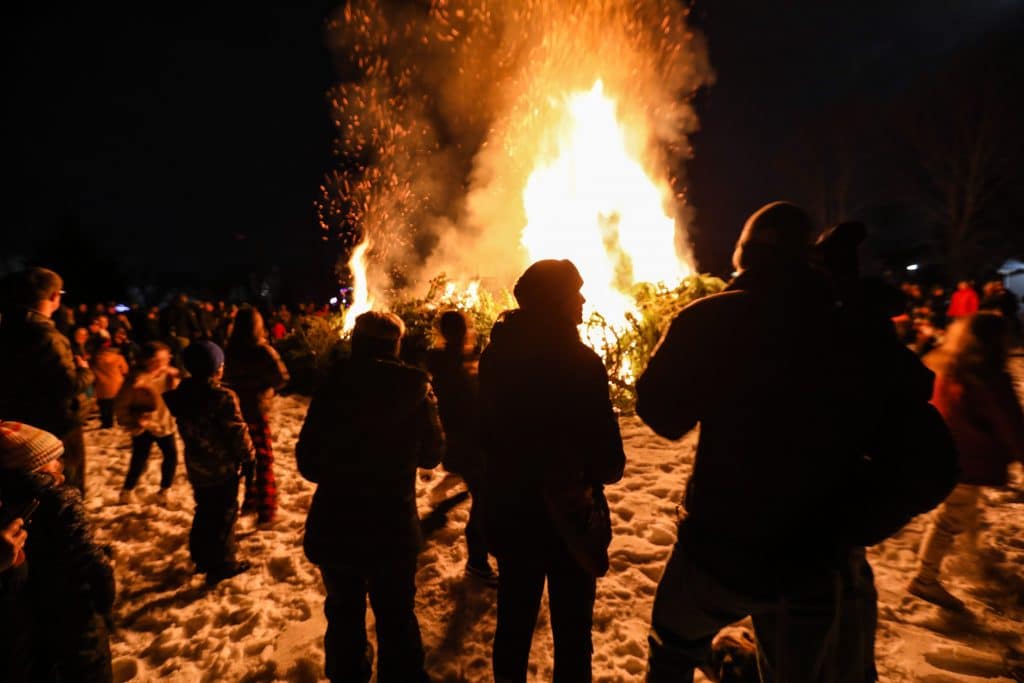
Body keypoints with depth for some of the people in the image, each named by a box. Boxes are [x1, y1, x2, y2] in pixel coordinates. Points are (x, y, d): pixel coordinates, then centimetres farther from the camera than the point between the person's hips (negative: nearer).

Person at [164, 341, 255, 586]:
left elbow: (186, 429, 8)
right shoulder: (224, 397, -26)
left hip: (196, 466, 7)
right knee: (224, 514, 9)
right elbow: (237, 432, -20)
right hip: (222, 467, -7)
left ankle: (202, 557, 37)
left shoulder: (181, 393, -3)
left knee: (204, 511, 23)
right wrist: (248, 456, -4)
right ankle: (221, 565, 20)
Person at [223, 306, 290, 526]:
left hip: (236, 408, 5)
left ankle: (251, 500, 32)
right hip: (257, 409, -5)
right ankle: (266, 510, 8)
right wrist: (266, 386, -2)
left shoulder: (230, 350, -4)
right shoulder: (263, 350, -18)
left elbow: (226, 377, 7)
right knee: (264, 459, 5)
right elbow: (282, 377, -20)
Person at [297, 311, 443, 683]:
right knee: (396, 615, 20)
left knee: (343, 611, 23)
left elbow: (308, 462, -8)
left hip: (334, 525, 1)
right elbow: (431, 455, 0)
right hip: (394, 527, 0)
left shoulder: (334, 384, -12)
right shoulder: (416, 388, -12)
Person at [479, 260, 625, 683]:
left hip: (509, 508, 6)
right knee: (571, 630, 14)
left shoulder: (496, 354, -3)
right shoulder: (581, 361, -20)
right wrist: (607, 469, 5)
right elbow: (609, 458, -16)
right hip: (569, 512, -5)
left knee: (514, 618, 23)